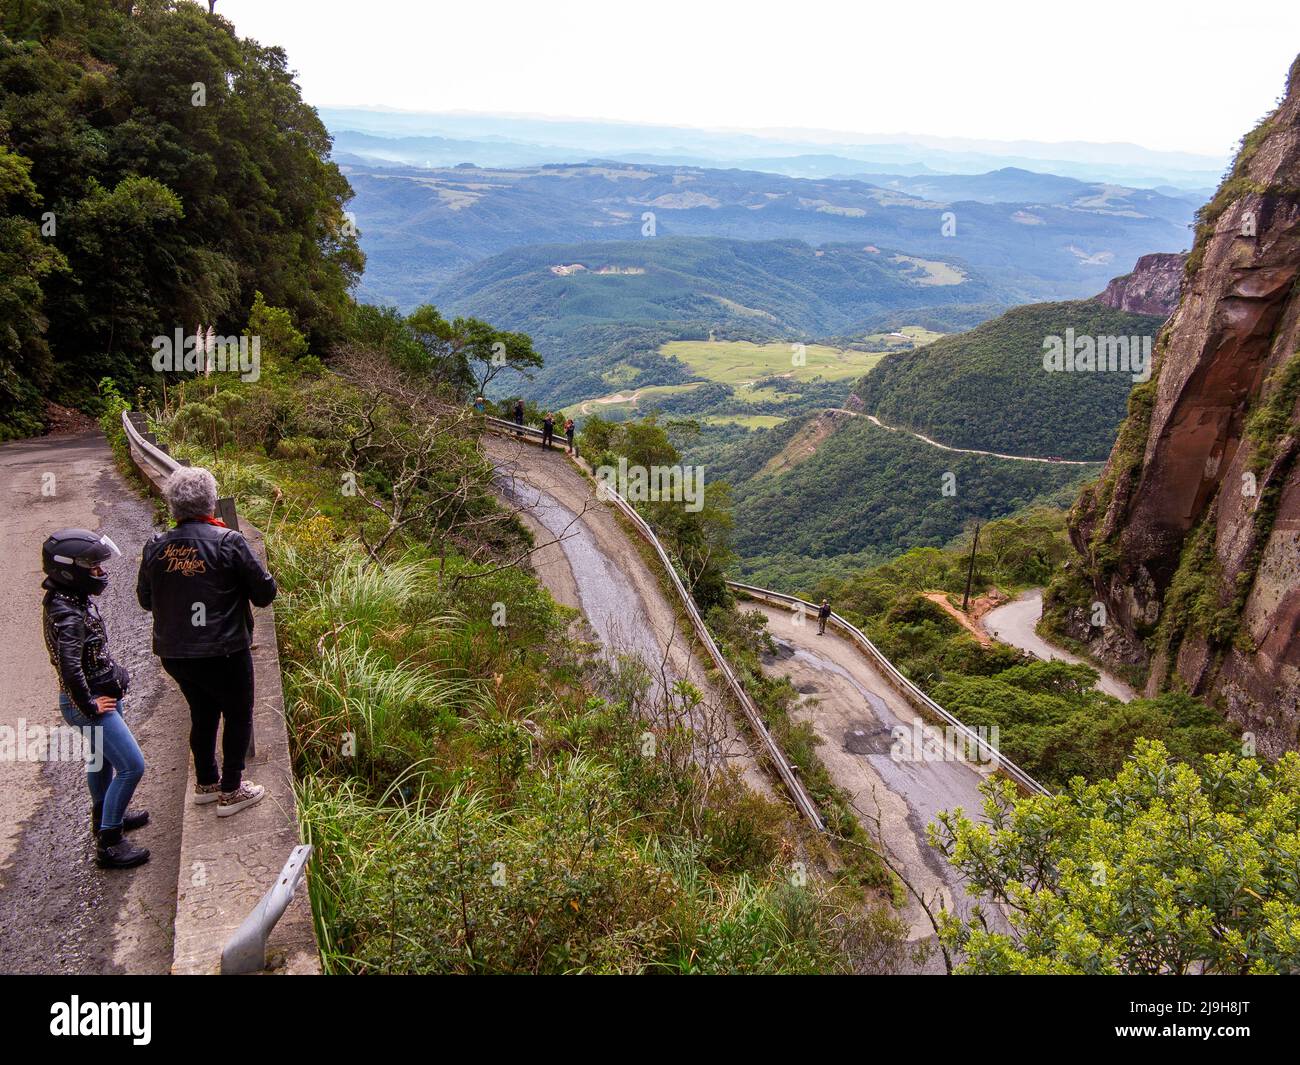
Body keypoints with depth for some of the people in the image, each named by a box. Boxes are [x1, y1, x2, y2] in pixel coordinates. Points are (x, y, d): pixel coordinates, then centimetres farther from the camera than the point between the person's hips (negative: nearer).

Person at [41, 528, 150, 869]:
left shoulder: (76, 599, 4)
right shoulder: (66, 613, -27)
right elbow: (69, 666, -35)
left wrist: (112, 676, 15)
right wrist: (90, 707, -24)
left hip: (100, 694, 10)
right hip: (90, 702, -10)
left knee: (102, 759, 27)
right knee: (131, 766, -7)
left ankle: (105, 816, 49)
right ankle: (108, 843, 2)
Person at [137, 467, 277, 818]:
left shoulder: (155, 546, -3)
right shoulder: (228, 542, -17)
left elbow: (146, 599, 10)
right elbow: (265, 592, -11)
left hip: (173, 654, 5)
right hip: (221, 653, -5)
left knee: (203, 714, 24)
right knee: (238, 716, 14)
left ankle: (206, 783, 39)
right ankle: (230, 792, 19)